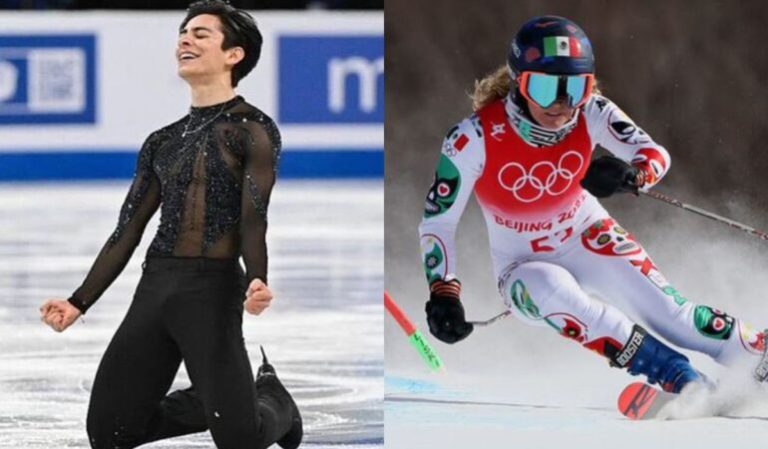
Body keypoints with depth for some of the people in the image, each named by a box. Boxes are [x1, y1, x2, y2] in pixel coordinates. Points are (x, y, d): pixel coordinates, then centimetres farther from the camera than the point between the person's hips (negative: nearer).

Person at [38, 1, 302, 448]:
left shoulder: (254, 129, -1)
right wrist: (79, 302, 9)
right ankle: (219, 400, 25)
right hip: (155, 287, 6)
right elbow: (128, 230, 17)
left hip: (214, 289, -6)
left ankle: (272, 400, 24)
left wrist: (258, 281, -31)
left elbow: (255, 217, -13)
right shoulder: (162, 142, 17)